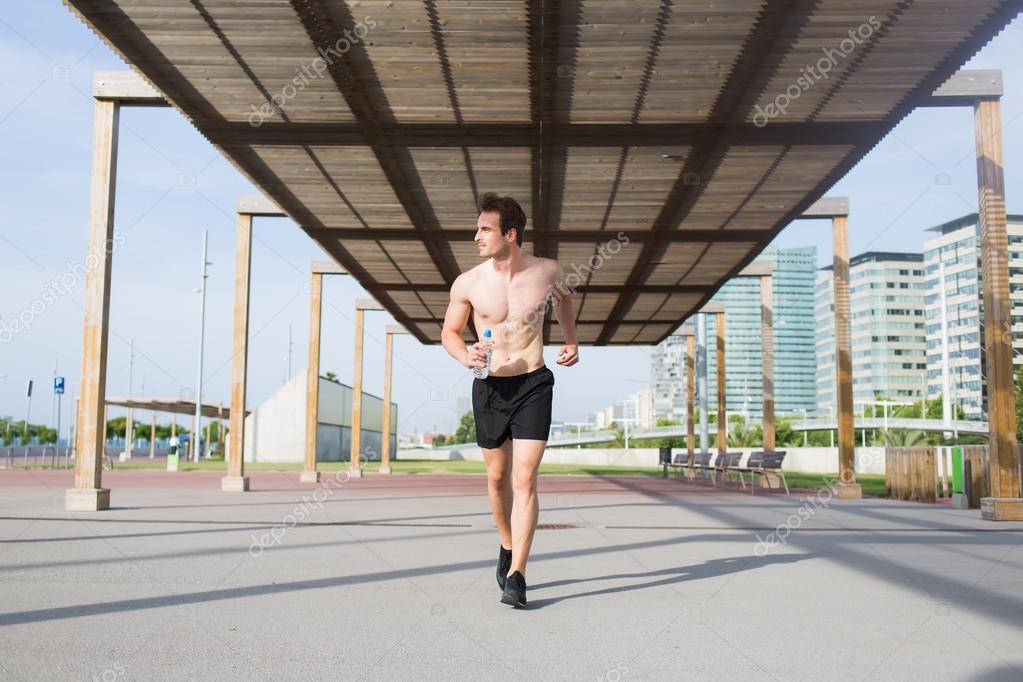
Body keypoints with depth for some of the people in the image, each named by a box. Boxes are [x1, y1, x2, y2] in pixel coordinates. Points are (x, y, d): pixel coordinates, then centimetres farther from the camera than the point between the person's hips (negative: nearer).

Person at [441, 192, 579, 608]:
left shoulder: (548, 272, -5)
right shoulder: (467, 283, -7)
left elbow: (563, 297, 20)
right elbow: (449, 332, 7)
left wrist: (571, 341, 13)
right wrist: (464, 356, -14)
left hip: (534, 386, -1)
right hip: (489, 388, 1)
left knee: (525, 480, -10)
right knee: (497, 477, 12)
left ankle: (515, 577, -8)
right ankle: (507, 547, 38)